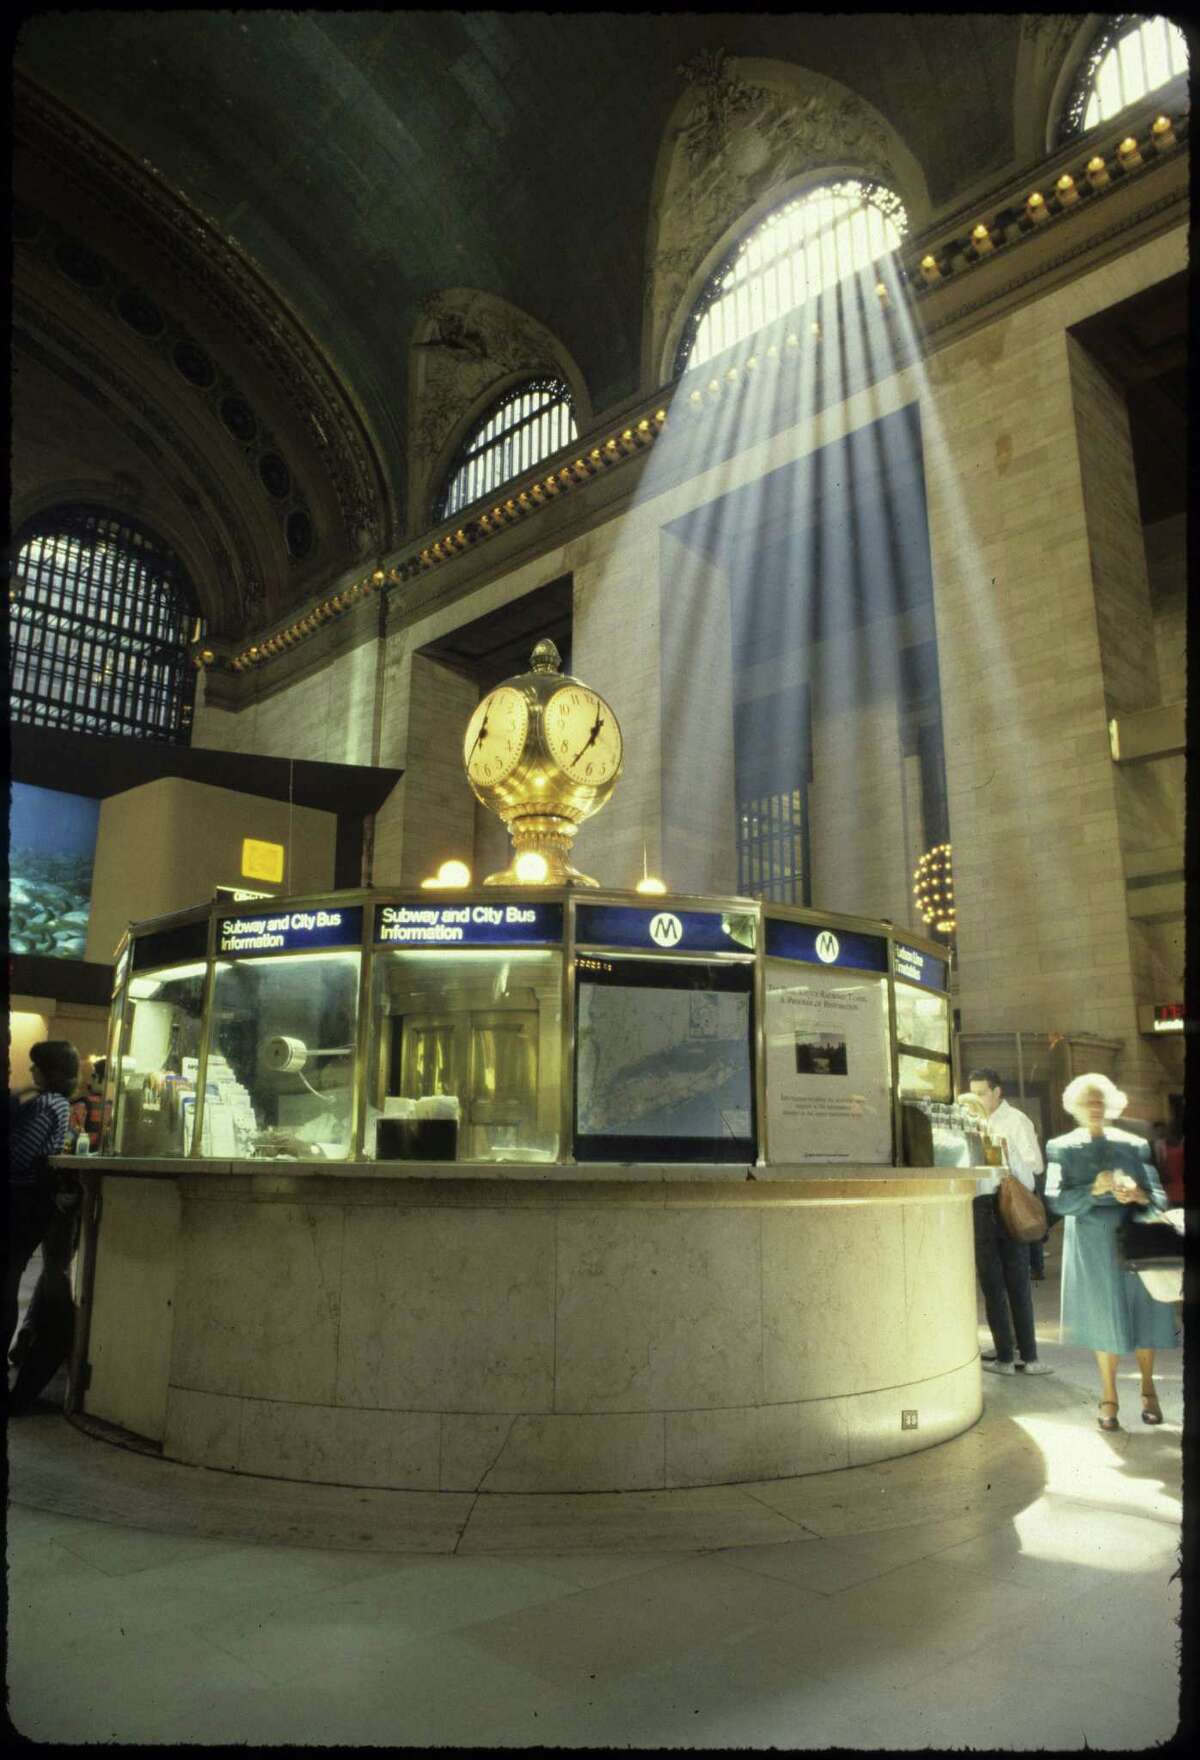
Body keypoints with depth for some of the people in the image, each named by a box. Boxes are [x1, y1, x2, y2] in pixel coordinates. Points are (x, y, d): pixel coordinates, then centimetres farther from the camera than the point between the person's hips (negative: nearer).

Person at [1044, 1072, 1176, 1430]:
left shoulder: (1134, 1145, 5)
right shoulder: (1063, 1148, 1)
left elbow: (1160, 1197, 2)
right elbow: (1057, 1201, -6)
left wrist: (1138, 1194, -19)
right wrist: (1093, 1190, -21)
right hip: (1092, 1244, -1)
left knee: (1143, 1313, 7)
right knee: (1104, 1318, 5)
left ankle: (1148, 1389, 27)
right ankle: (1109, 1397, 19)